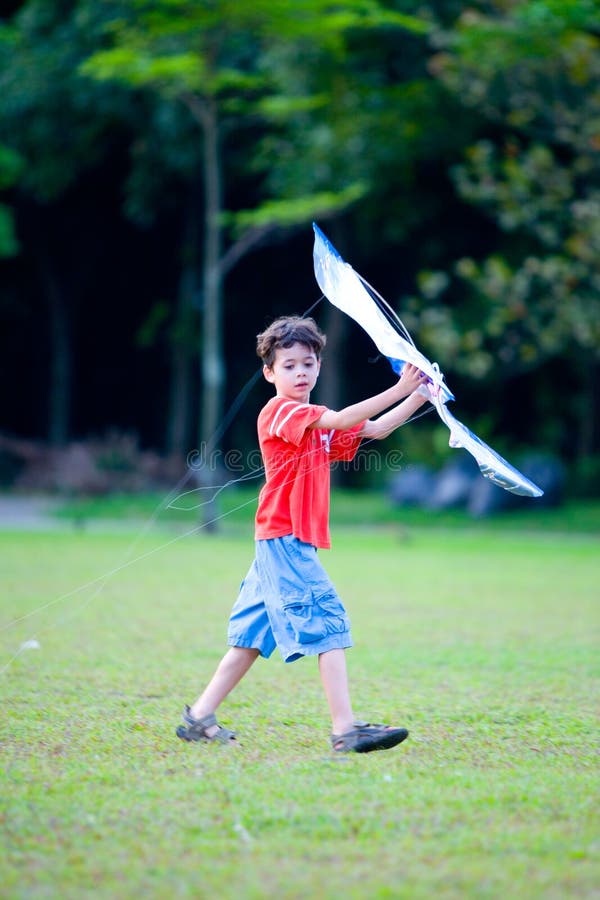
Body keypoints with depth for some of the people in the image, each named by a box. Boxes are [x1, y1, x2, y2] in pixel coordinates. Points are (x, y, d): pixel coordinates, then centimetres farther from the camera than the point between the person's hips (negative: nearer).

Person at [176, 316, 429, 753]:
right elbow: (342, 419, -23)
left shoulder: (317, 423, 18)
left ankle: (200, 717, 17)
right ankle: (346, 729, -17)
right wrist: (398, 389, -26)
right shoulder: (279, 411, -10)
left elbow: (374, 429, 11)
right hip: (284, 540, -10)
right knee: (327, 624, -14)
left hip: (287, 544, 10)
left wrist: (419, 397, -2)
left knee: (253, 635, 12)